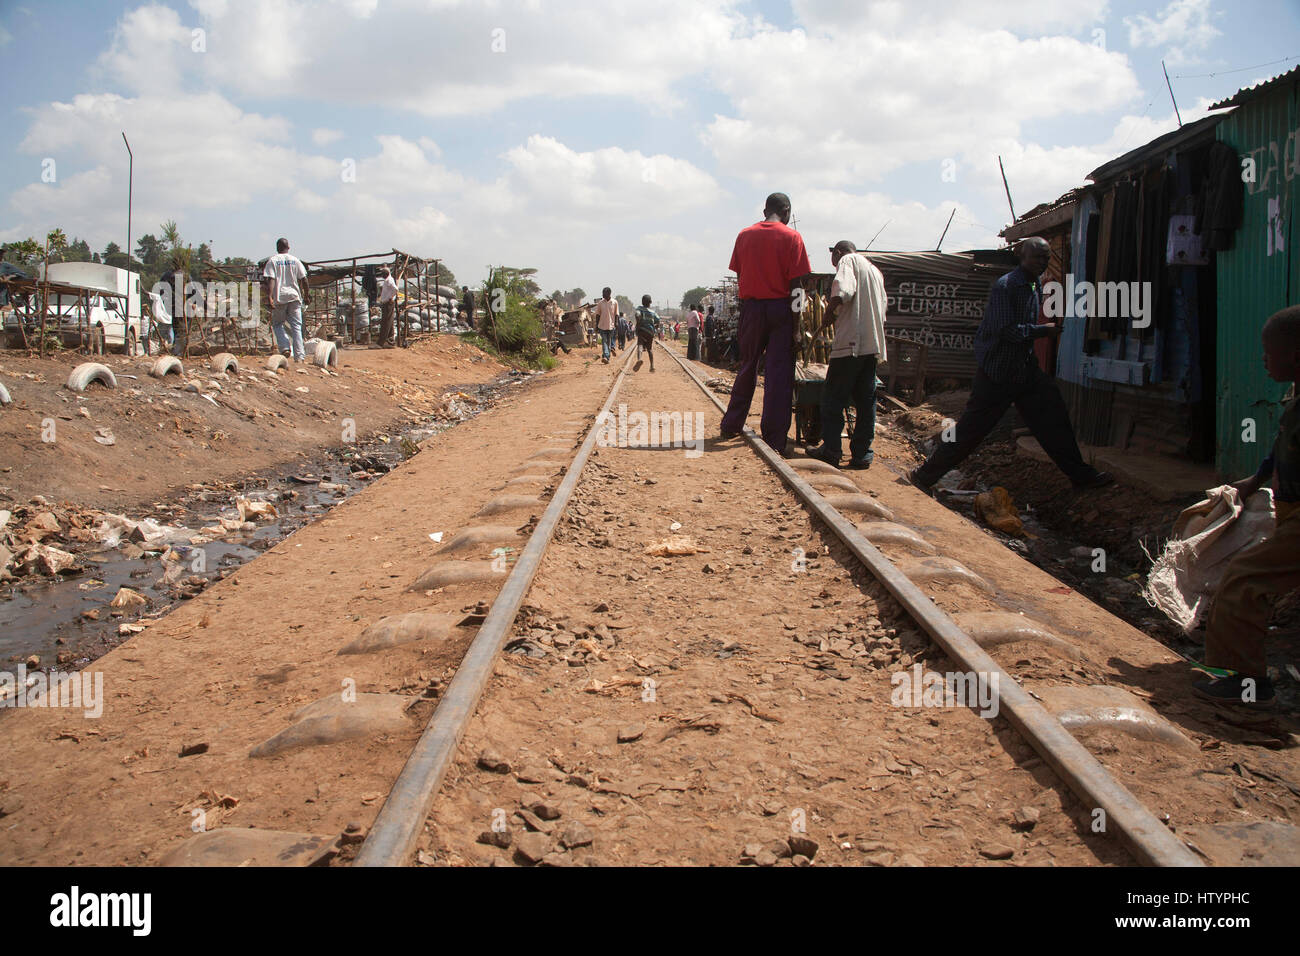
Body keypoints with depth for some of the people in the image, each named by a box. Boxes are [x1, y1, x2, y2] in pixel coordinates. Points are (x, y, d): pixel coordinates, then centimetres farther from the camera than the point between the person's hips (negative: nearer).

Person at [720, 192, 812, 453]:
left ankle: (731, 426, 24)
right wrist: (797, 322, -4)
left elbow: (739, 276, 7)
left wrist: (743, 312, 13)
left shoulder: (745, 235, 6)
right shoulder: (791, 237, -5)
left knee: (747, 367, 17)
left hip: (751, 307, 3)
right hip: (780, 308, -3)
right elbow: (796, 282, -8)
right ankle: (775, 438, -1)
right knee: (779, 373, 0)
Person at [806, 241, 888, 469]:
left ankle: (830, 450, 0)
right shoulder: (875, 271, 25)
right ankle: (862, 453, 6)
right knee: (865, 401, 7)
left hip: (851, 341, -8)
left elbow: (844, 290, -21)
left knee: (833, 398, -1)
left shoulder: (848, 260, 1)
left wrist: (830, 311, -11)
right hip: (874, 344, 8)